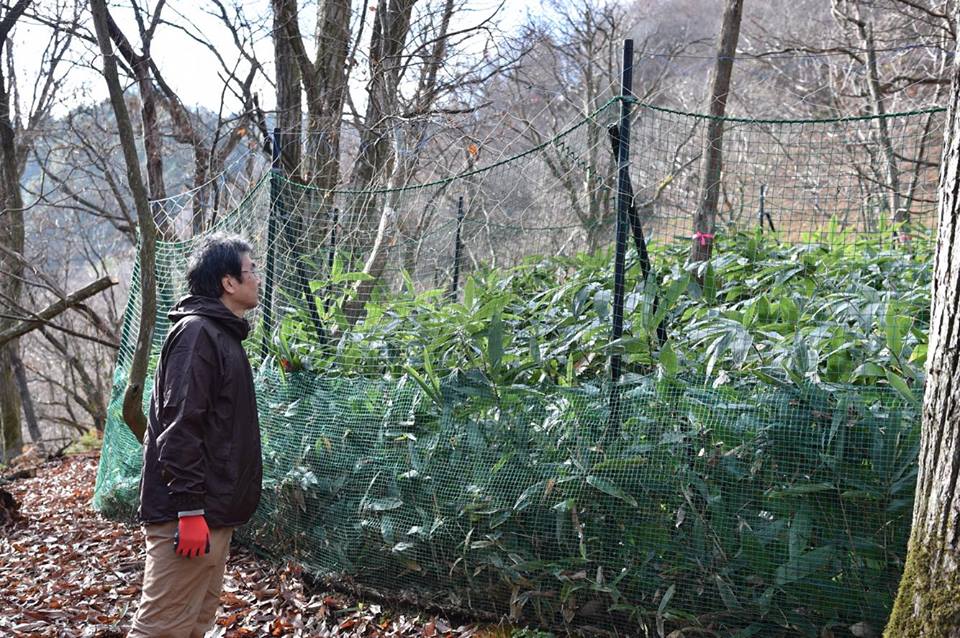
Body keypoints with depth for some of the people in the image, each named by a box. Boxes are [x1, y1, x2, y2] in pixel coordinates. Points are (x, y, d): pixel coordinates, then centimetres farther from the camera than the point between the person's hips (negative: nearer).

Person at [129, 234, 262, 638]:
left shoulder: (223, 334, 18)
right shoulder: (197, 333, -13)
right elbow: (179, 427, -21)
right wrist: (189, 510, -23)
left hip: (214, 512, 10)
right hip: (191, 513, -10)